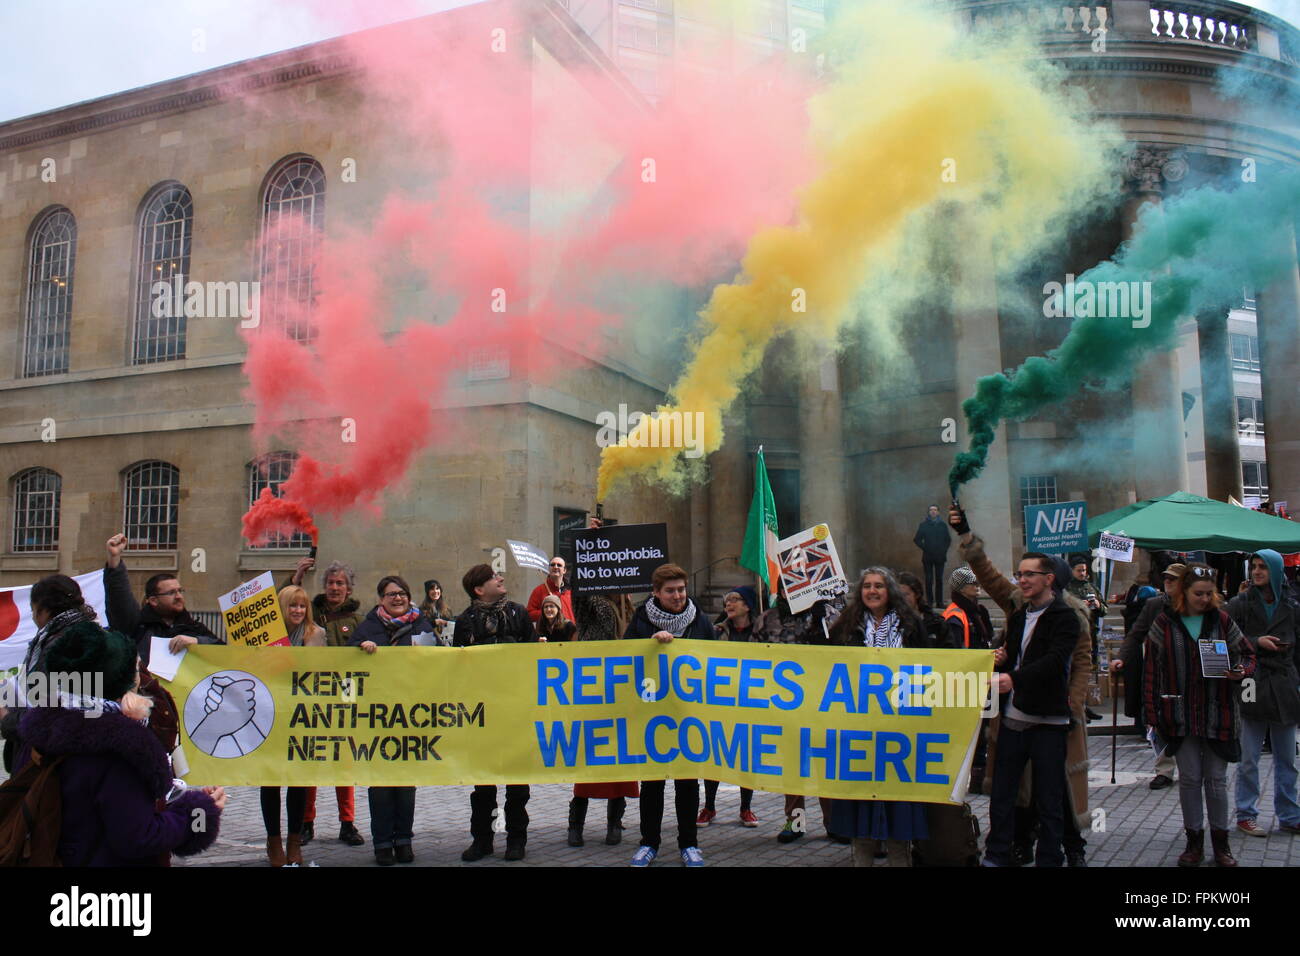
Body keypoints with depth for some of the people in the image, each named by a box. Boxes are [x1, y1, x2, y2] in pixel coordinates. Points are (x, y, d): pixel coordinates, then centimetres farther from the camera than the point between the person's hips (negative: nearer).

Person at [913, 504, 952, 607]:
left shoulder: (943, 525, 9)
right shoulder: (923, 525, 4)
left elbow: (948, 539, 15)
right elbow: (917, 540, 5)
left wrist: (944, 550, 2)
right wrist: (924, 548, -5)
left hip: (940, 556, 2)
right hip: (928, 557, -1)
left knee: (939, 579, 2)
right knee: (929, 580, -2)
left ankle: (939, 601, 6)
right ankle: (929, 601, 1)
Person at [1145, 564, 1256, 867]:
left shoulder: (1222, 620, 2)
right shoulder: (1164, 622, -1)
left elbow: (1248, 654, 10)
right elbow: (1151, 669, 1)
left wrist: (1241, 671, -13)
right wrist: (1153, 712, -2)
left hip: (1217, 714, 1)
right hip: (1180, 714, -1)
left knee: (1216, 779, 7)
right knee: (1189, 778, 6)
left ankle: (1220, 842, 22)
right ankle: (1194, 841, 18)